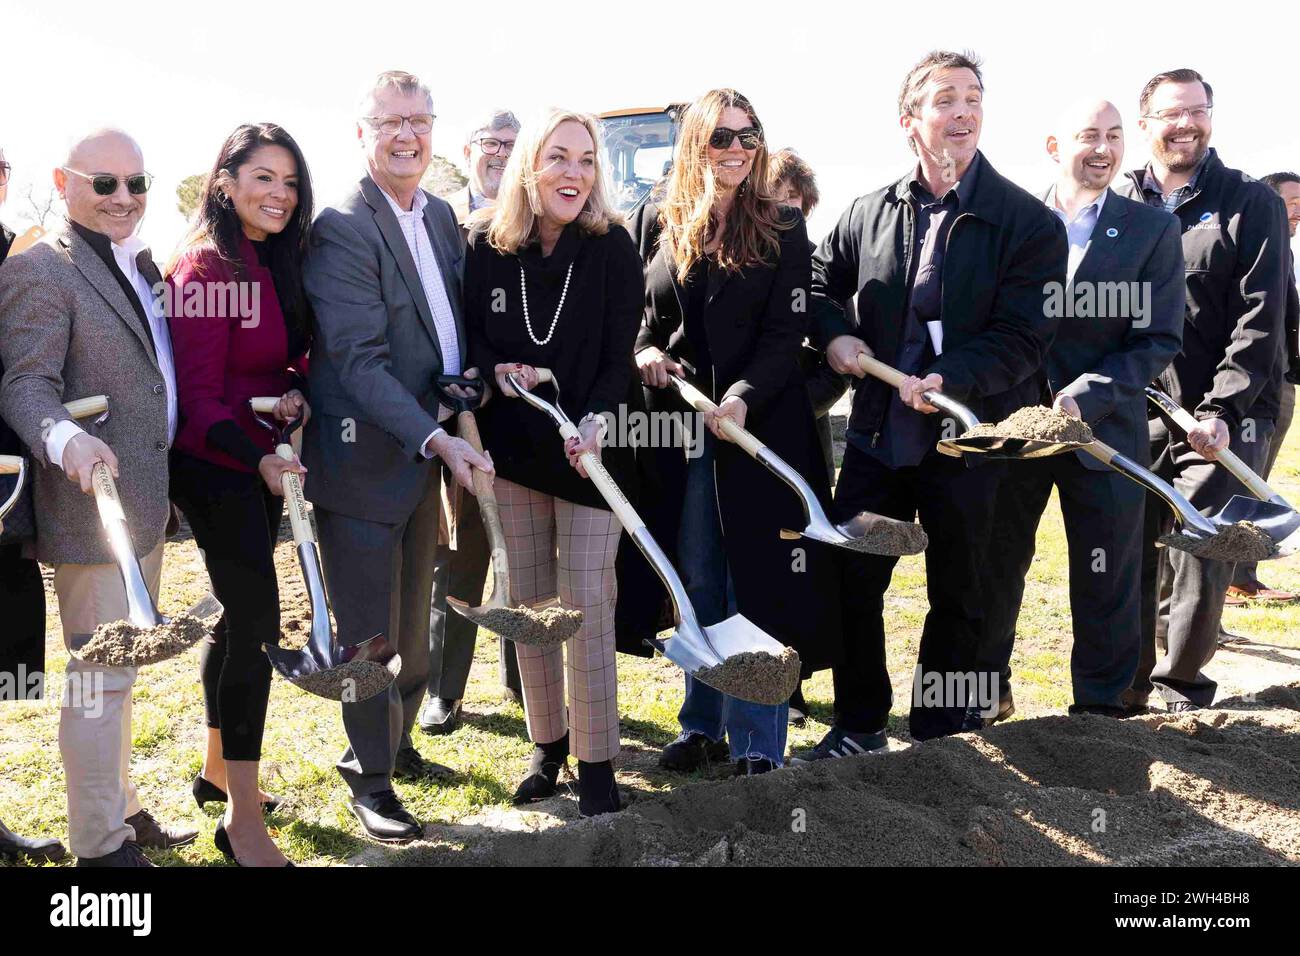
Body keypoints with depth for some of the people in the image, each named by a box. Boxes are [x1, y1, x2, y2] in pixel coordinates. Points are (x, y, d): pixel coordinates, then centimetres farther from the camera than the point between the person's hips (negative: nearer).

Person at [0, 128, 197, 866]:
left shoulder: (140, 265, 15)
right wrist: (67, 439, -39)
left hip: (147, 502, 9)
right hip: (94, 502, -9)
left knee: (120, 669, 20)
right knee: (100, 679, -1)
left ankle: (122, 807, 34)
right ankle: (100, 843, 11)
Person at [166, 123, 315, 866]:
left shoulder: (280, 262, 7)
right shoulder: (207, 268, -17)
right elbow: (199, 395, -19)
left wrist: (298, 389, -7)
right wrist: (257, 457, -33)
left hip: (261, 458, 8)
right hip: (215, 463, -8)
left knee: (240, 613, 17)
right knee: (257, 618, -10)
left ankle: (219, 768, 35)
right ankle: (244, 819, -2)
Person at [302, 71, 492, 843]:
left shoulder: (441, 216, 9)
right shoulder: (343, 230, -16)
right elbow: (359, 360, -23)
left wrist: (476, 377, -4)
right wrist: (436, 438, -30)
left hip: (429, 449, 8)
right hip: (364, 455, -7)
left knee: (414, 621, 19)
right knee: (370, 632, 3)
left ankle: (395, 743, 37)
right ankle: (370, 779, 18)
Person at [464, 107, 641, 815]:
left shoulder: (612, 246, -8)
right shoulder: (487, 243, -3)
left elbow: (619, 356, -9)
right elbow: (470, 332, 7)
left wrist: (594, 421, -24)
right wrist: (497, 369, -13)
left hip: (588, 446, -3)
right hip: (511, 445, 3)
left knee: (585, 605, -3)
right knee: (528, 603, 11)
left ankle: (595, 762, 8)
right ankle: (547, 743, 26)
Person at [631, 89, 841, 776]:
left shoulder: (784, 228, 0)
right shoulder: (655, 224, 7)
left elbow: (787, 333, -6)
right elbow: (625, 312, 15)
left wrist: (742, 398, -20)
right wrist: (643, 351, -7)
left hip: (760, 425, -3)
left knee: (758, 584, 0)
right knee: (697, 583, 11)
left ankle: (758, 746, 8)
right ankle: (703, 725, 24)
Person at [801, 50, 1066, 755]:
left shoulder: (1030, 223, -8)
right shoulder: (870, 214, 4)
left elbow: (1024, 338, -15)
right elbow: (820, 283, 18)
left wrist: (949, 379, -28)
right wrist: (833, 335, -1)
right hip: (878, 432, 3)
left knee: (957, 594, 10)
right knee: (852, 581, 8)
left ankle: (934, 738, 26)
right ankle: (858, 725, 26)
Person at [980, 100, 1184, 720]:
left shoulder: (1153, 230, 0)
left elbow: (1160, 340, -6)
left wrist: (1085, 397, -19)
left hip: (1104, 430, -1)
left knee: (1106, 581, 4)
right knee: (996, 565, 12)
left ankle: (1100, 708, 20)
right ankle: (989, 689, 30)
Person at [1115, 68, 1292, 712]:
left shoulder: (1251, 203, 2)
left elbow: (1262, 318, -6)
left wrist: (1221, 410, -15)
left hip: (1224, 421, -2)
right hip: (1136, 419, 3)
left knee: (1198, 562, -1)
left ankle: (1180, 685, 18)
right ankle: (1127, 682, 21)